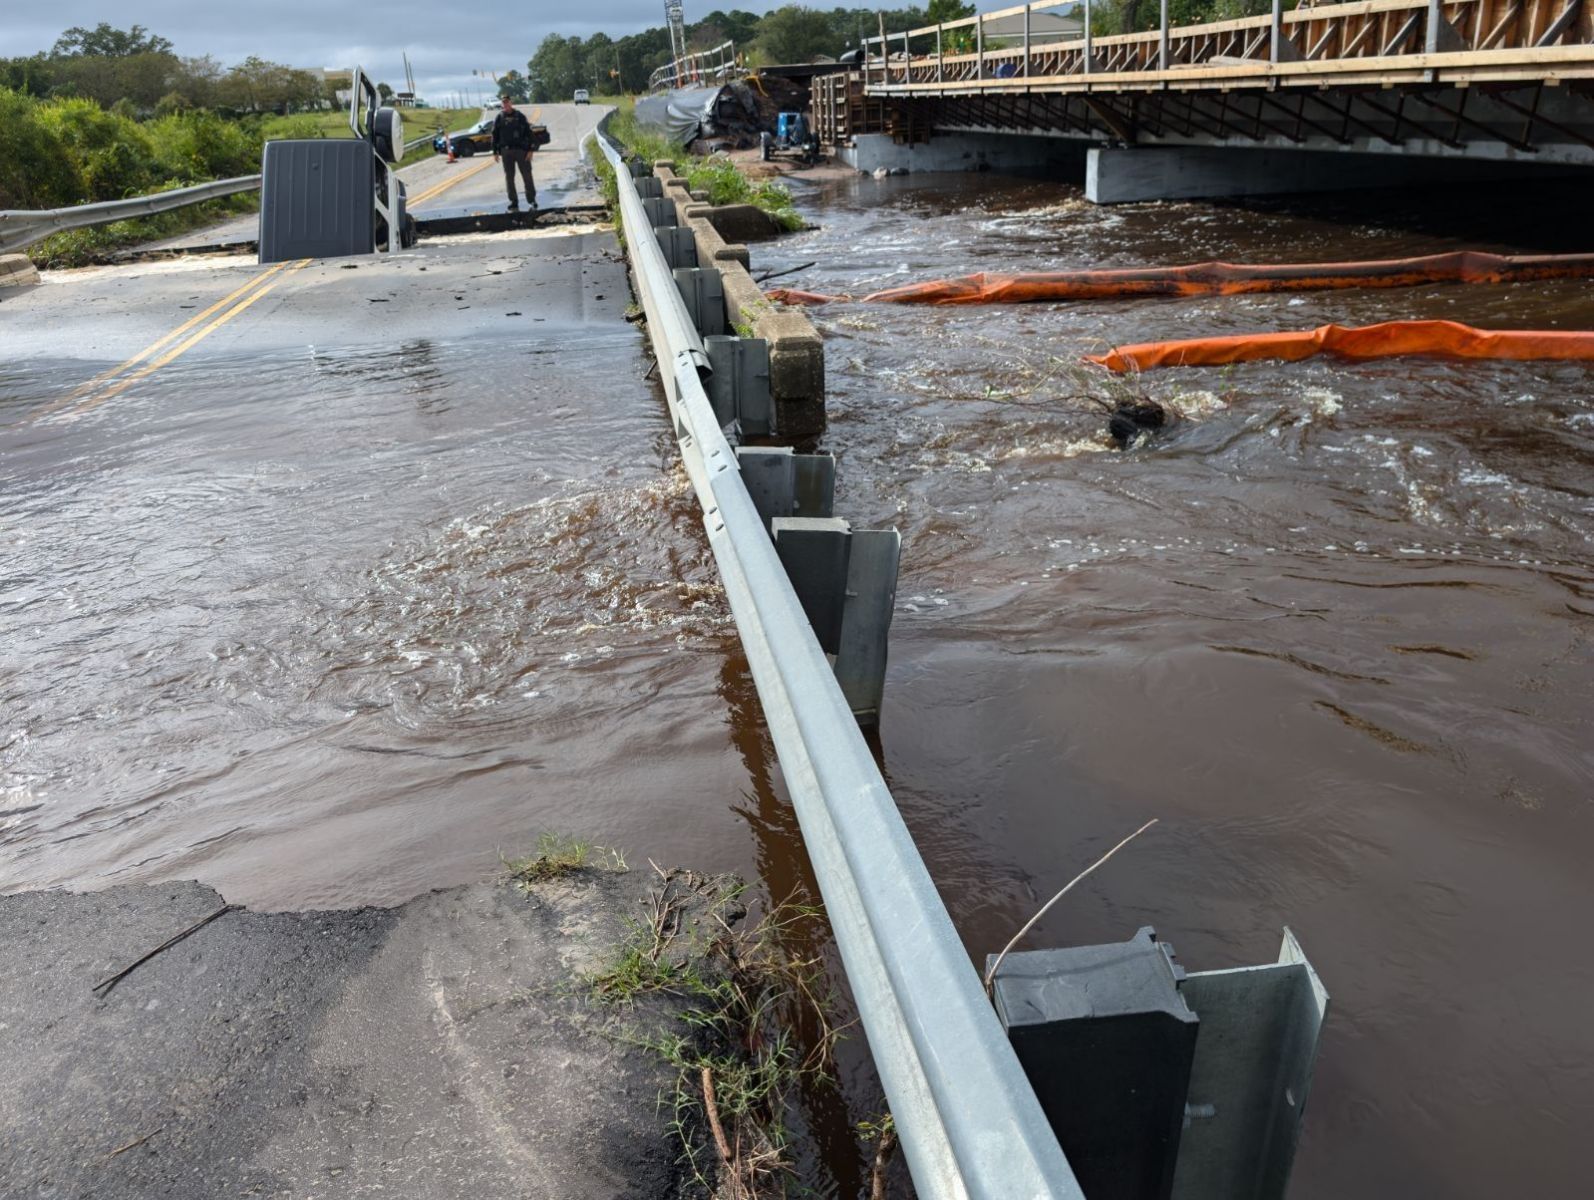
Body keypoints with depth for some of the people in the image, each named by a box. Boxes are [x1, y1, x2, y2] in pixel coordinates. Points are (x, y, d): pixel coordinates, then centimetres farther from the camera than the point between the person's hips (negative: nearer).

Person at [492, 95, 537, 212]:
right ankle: (514, 203, 9)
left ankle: (531, 201, 8)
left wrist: (529, 150, -6)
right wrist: (495, 152, 3)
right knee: (509, 178, 3)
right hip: (506, 151, 2)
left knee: (527, 176, -1)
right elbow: (495, 135, 7)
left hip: (521, 149, -2)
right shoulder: (499, 118, 5)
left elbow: (528, 133, 1)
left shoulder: (520, 116, 2)